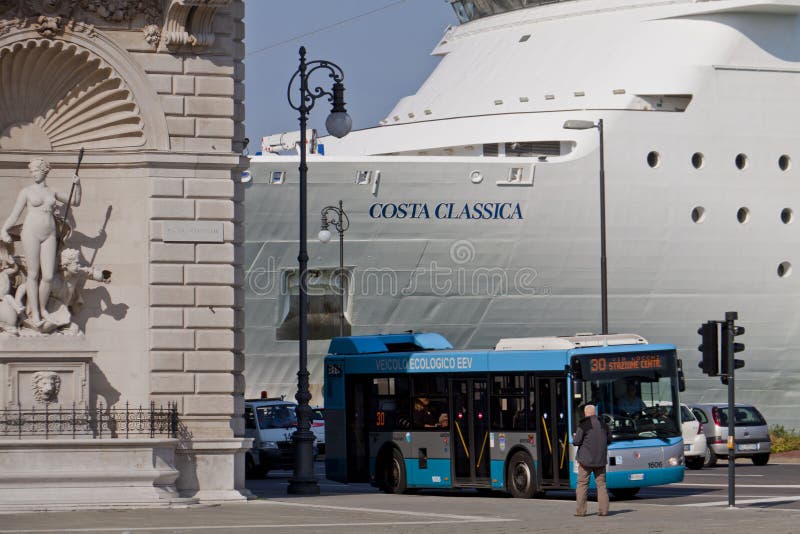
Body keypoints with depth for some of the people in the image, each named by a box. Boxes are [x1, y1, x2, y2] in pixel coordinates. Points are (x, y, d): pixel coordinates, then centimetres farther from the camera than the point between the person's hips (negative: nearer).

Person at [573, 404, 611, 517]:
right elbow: (609, 440, 13)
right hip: (600, 460, 4)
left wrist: (574, 437, 10)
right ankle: (603, 509, 3)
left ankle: (580, 510, 1)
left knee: (582, 484, 2)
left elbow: (577, 441, -11)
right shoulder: (602, 424, 5)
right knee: (601, 484, 9)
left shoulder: (584, 424, -10)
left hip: (586, 459, -4)